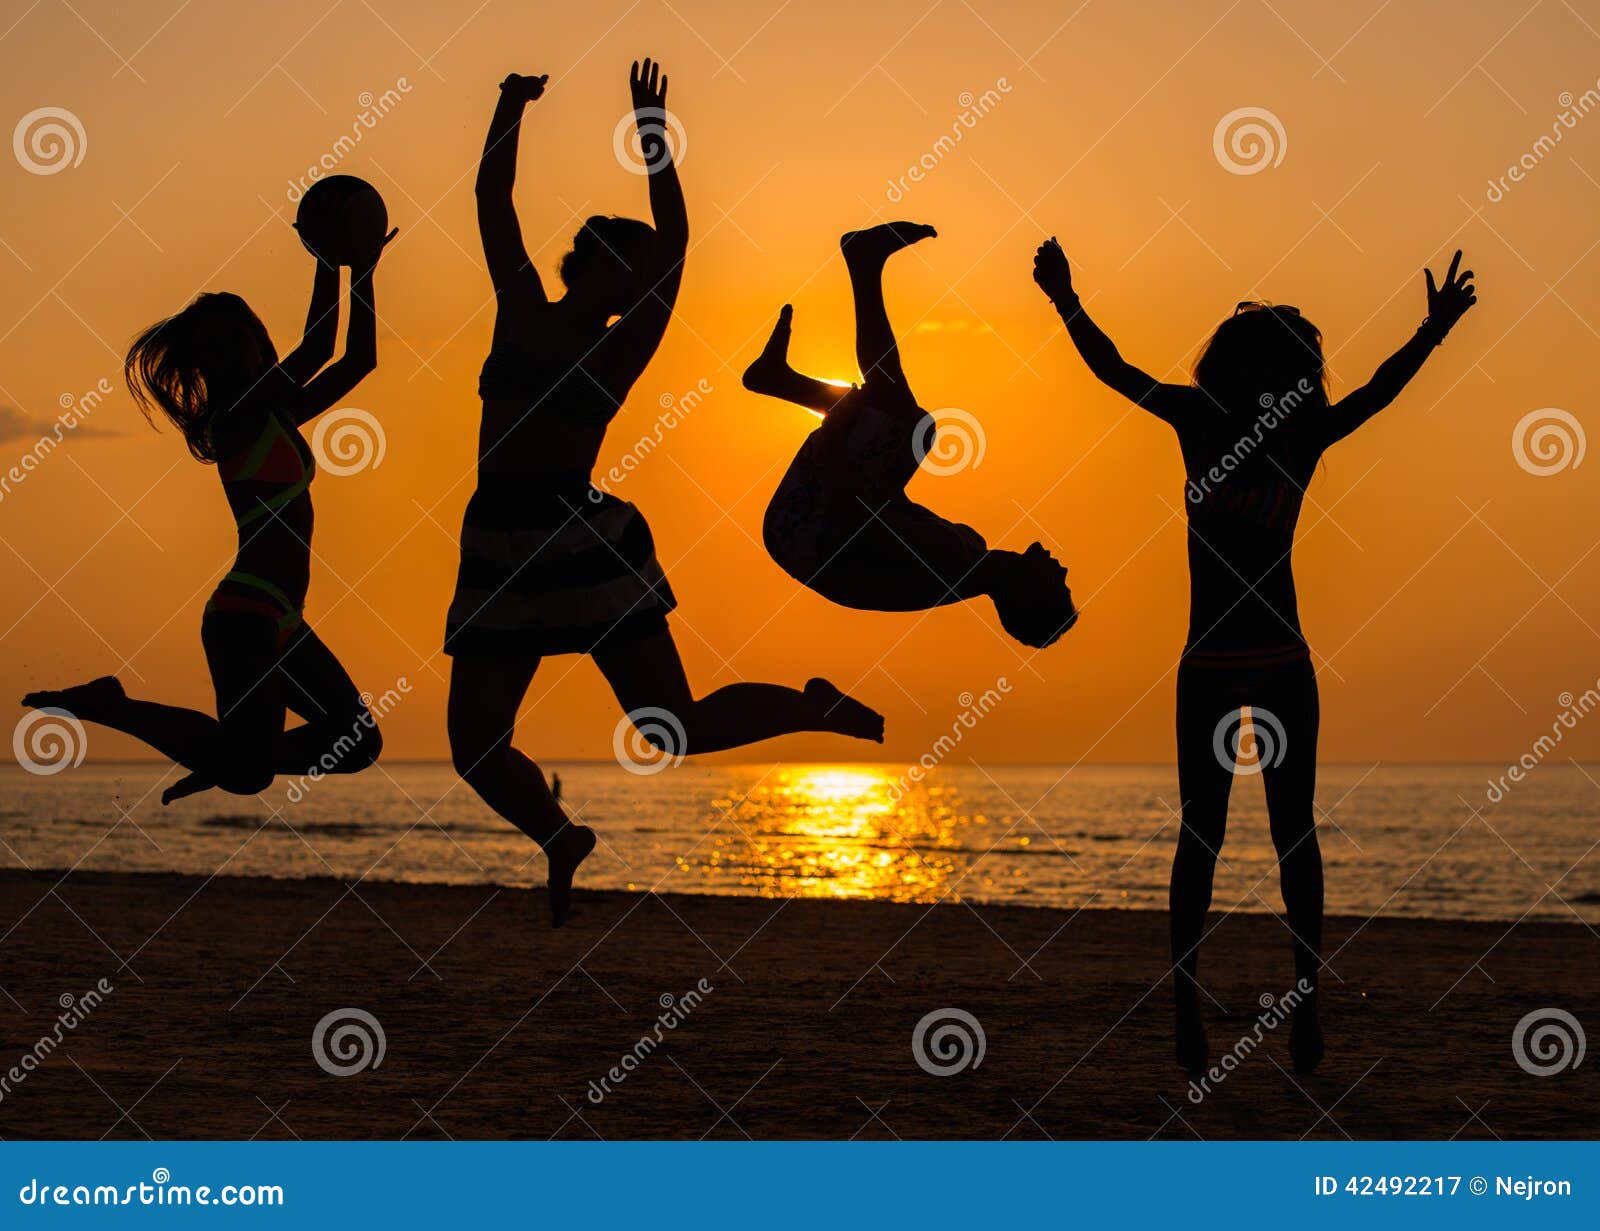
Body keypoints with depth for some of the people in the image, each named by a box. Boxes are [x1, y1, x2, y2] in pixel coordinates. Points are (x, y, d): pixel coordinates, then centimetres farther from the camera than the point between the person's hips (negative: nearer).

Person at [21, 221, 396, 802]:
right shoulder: (236, 417, -10)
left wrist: (362, 271, 15)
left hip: (279, 621, 9)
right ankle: (108, 705, -1)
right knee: (247, 773, -15)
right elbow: (318, 346, -18)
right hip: (245, 616, -9)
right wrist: (327, 263, -11)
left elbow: (359, 359, 19)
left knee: (358, 742, 12)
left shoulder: (274, 414, 15)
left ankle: (221, 761, 16)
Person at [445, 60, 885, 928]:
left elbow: (674, 240, -5)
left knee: (676, 730, -2)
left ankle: (816, 707, 24)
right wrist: (511, 107, 11)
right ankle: (564, 845, 27)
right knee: (475, 746, 0)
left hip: (589, 546, -3)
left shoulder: (623, 346, 3)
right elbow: (492, 199, 13)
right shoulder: (521, 312, 11)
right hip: (504, 557, 4)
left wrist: (652, 133, -6)